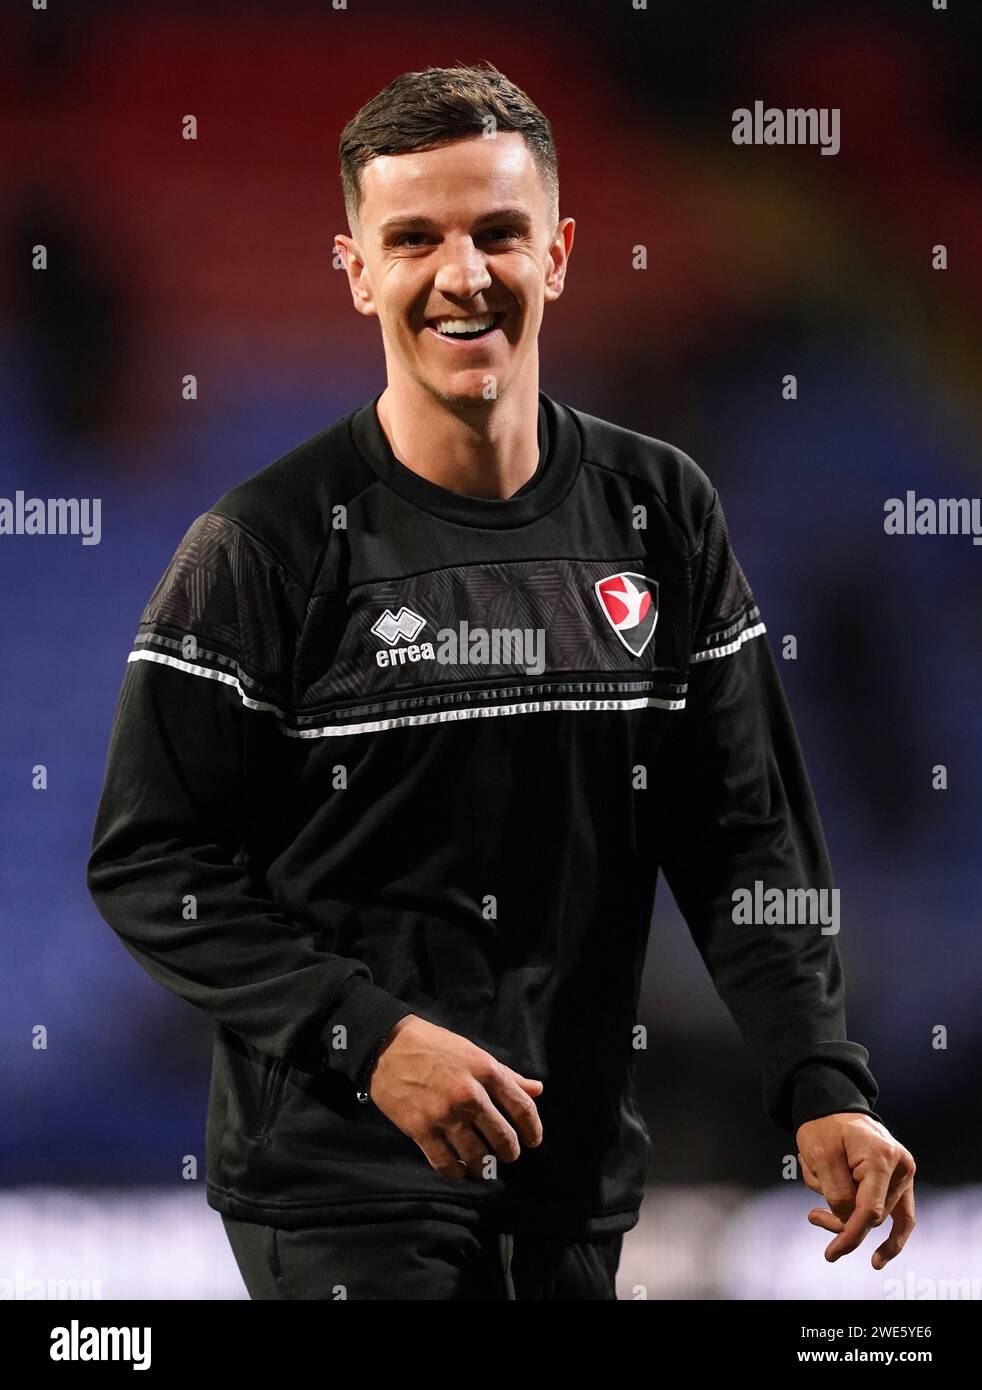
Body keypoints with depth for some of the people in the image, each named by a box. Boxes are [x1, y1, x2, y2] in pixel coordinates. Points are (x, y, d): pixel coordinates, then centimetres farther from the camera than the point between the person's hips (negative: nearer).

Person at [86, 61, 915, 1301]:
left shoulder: (659, 515, 5)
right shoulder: (265, 547, -8)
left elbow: (746, 838, 7)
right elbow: (147, 865, -9)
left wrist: (822, 1087, -5)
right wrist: (368, 1039, -19)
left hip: (580, 1184, 5)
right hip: (341, 1187, -4)